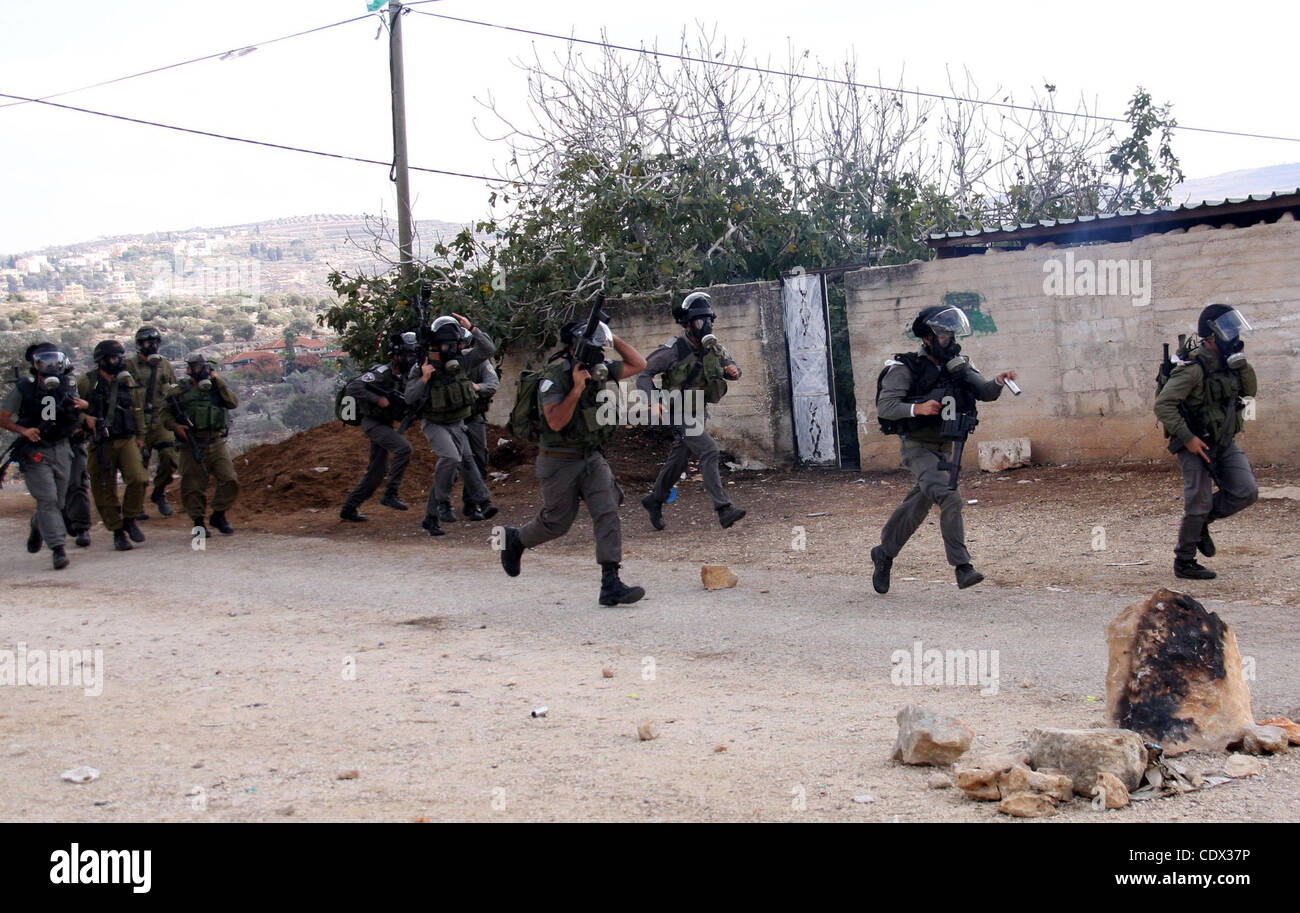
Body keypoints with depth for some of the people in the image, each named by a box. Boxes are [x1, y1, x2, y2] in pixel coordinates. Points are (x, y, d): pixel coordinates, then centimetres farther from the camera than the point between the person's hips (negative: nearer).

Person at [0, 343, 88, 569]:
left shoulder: (67, 385, 6)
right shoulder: (24, 388, -6)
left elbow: (78, 411, 22)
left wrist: (84, 406, -3)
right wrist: (24, 430, -22)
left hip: (61, 450, 5)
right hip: (35, 452, -5)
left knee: (58, 500, 13)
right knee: (47, 500, -12)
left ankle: (37, 526, 43)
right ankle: (57, 549, -14)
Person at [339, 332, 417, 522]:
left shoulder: (403, 377, 8)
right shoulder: (382, 373, -17)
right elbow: (353, 387, -25)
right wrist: (378, 399, -29)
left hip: (386, 425, 9)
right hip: (373, 423, -9)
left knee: (377, 471, 8)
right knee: (403, 447, -26)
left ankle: (348, 508, 17)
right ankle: (390, 494, -19)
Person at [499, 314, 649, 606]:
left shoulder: (598, 372, 2)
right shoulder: (554, 378, -18)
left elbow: (638, 364, 9)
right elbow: (556, 422, -28)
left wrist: (613, 339, -2)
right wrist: (577, 388, -32)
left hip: (591, 458, 6)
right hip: (559, 462, -6)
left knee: (607, 513, -11)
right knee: (557, 523, 7)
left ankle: (611, 585, -14)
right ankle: (514, 540, 38)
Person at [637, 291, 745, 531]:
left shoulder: (713, 348, 1)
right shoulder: (673, 351, -16)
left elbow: (730, 365, 14)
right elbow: (644, 372, -13)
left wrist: (732, 370, -11)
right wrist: (653, 401, -26)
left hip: (699, 412, 7)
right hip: (680, 414, -7)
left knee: (679, 460, 16)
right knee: (709, 451, -21)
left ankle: (654, 501, 36)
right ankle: (724, 509, -25)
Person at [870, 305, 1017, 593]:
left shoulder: (957, 367, 7)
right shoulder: (906, 369, -10)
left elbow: (984, 393, 1)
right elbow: (884, 405, -16)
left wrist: (998, 383, -21)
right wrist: (917, 408, -31)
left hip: (944, 448, 7)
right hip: (918, 447, -7)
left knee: (916, 508, 15)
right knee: (950, 499, -24)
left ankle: (884, 554, 34)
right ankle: (962, 567, -25)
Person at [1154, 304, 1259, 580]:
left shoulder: (1226, 362, 5)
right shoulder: (1195, 367, -21)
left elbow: (1250, 390, 12)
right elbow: (1163, 404, -24)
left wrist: (1241, 364, -5)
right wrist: (1187, 438, -24)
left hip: (1224, 443, 8)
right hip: (1196, 445, -7)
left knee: (1246, 492, -1)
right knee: (1199, 503, -4)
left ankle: (1201, 521, 21)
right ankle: (1184, 563, 12)